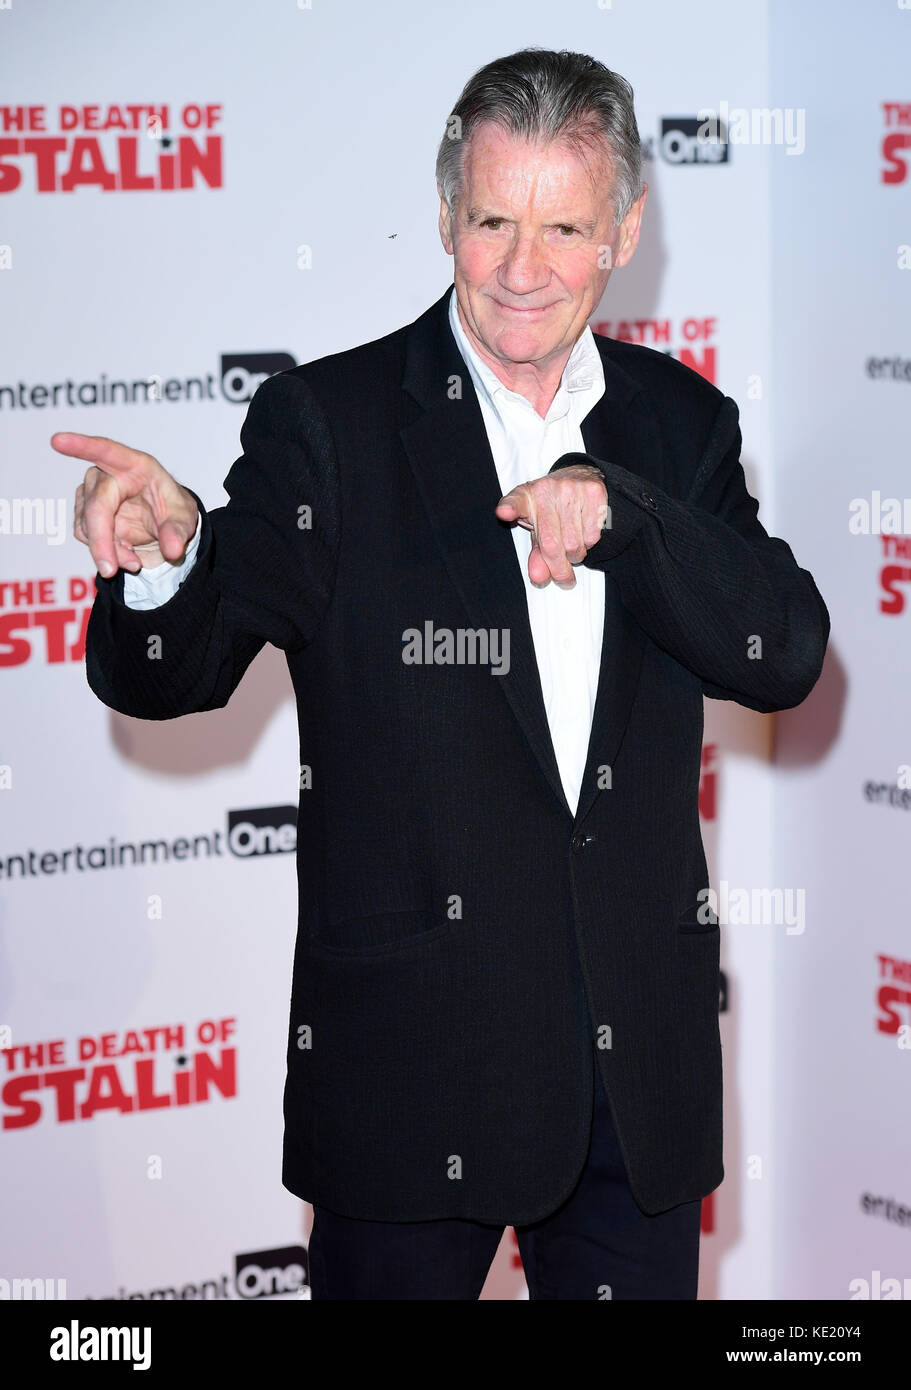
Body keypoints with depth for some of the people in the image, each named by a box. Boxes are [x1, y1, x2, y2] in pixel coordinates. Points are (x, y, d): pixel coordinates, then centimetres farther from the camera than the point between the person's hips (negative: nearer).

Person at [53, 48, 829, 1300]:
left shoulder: (680, 424, 6)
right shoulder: (328, 423, -6)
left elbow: (786, 657, -4)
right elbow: (167, 678, -13)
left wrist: (617, 508, -19)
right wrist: (164, 558, -37)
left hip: (637, 1058, 3)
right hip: (413, 1046, -3)